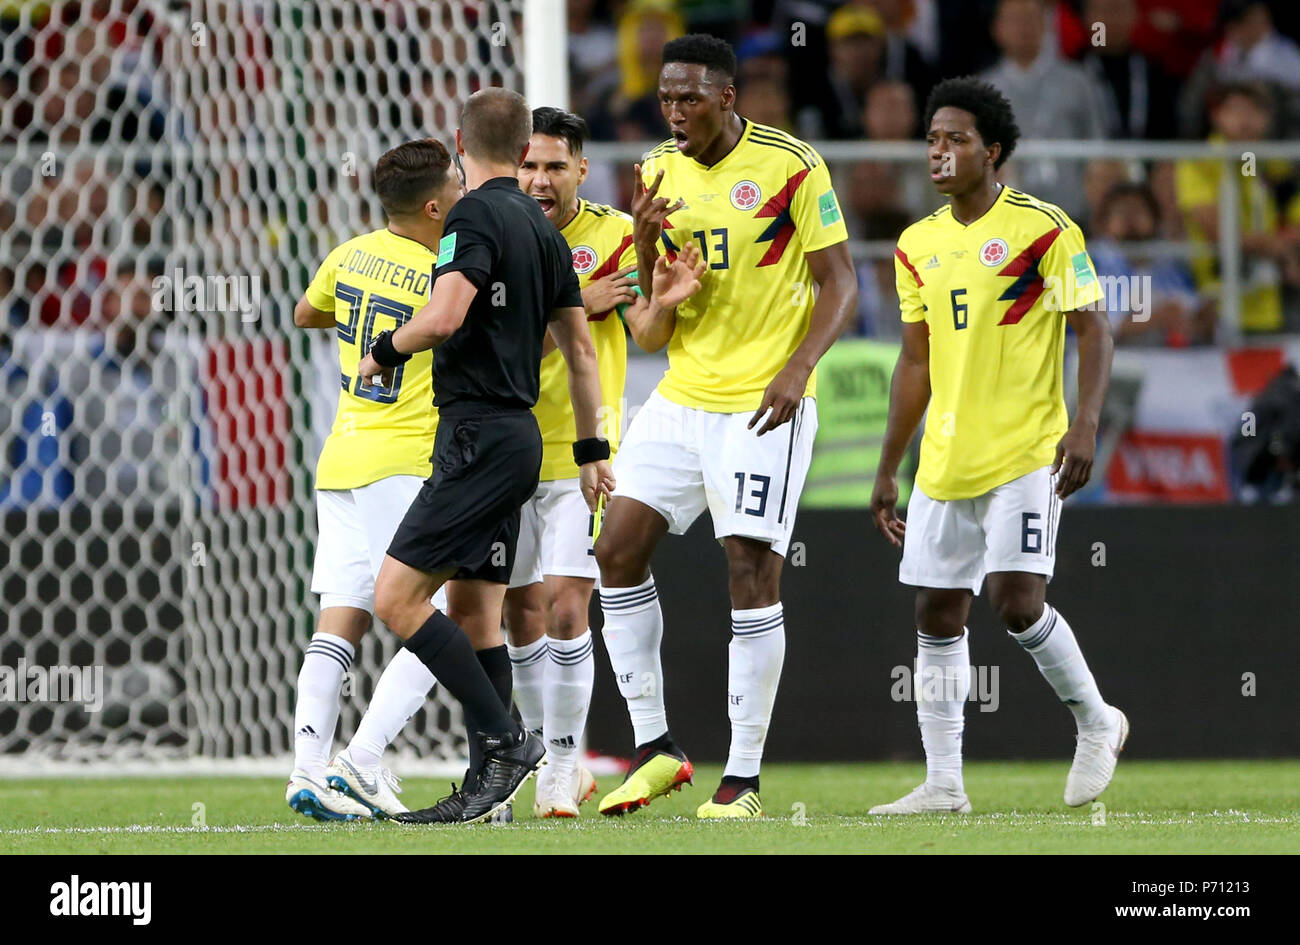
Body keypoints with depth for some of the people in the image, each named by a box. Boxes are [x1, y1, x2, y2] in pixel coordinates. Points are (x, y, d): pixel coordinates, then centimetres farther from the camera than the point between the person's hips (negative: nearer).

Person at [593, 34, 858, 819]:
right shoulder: (661, 173, 8)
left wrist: (798, 367, -23)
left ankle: (743, 778, -2)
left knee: (752, 572, -8)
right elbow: (654, 324, 12)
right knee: (619, 549, -2)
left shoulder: (791, 167, -10)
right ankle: (656, 748, 9)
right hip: (683, 395, 6)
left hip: (763, 404, -6)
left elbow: (840, 285, -9)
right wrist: (646, 245, -9)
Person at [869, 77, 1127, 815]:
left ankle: (1098, 722, 9)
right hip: (946, 462, 6)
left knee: (1017, 601, -15)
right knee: (938, 614, 5)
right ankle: (944, 783, 10)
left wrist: (1085, 425, -21)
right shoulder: (919, 245, 11)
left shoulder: (1042, 228, -8)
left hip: (1026, 453, -6)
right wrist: (888, 472, 16)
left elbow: (1093, 331, -8)